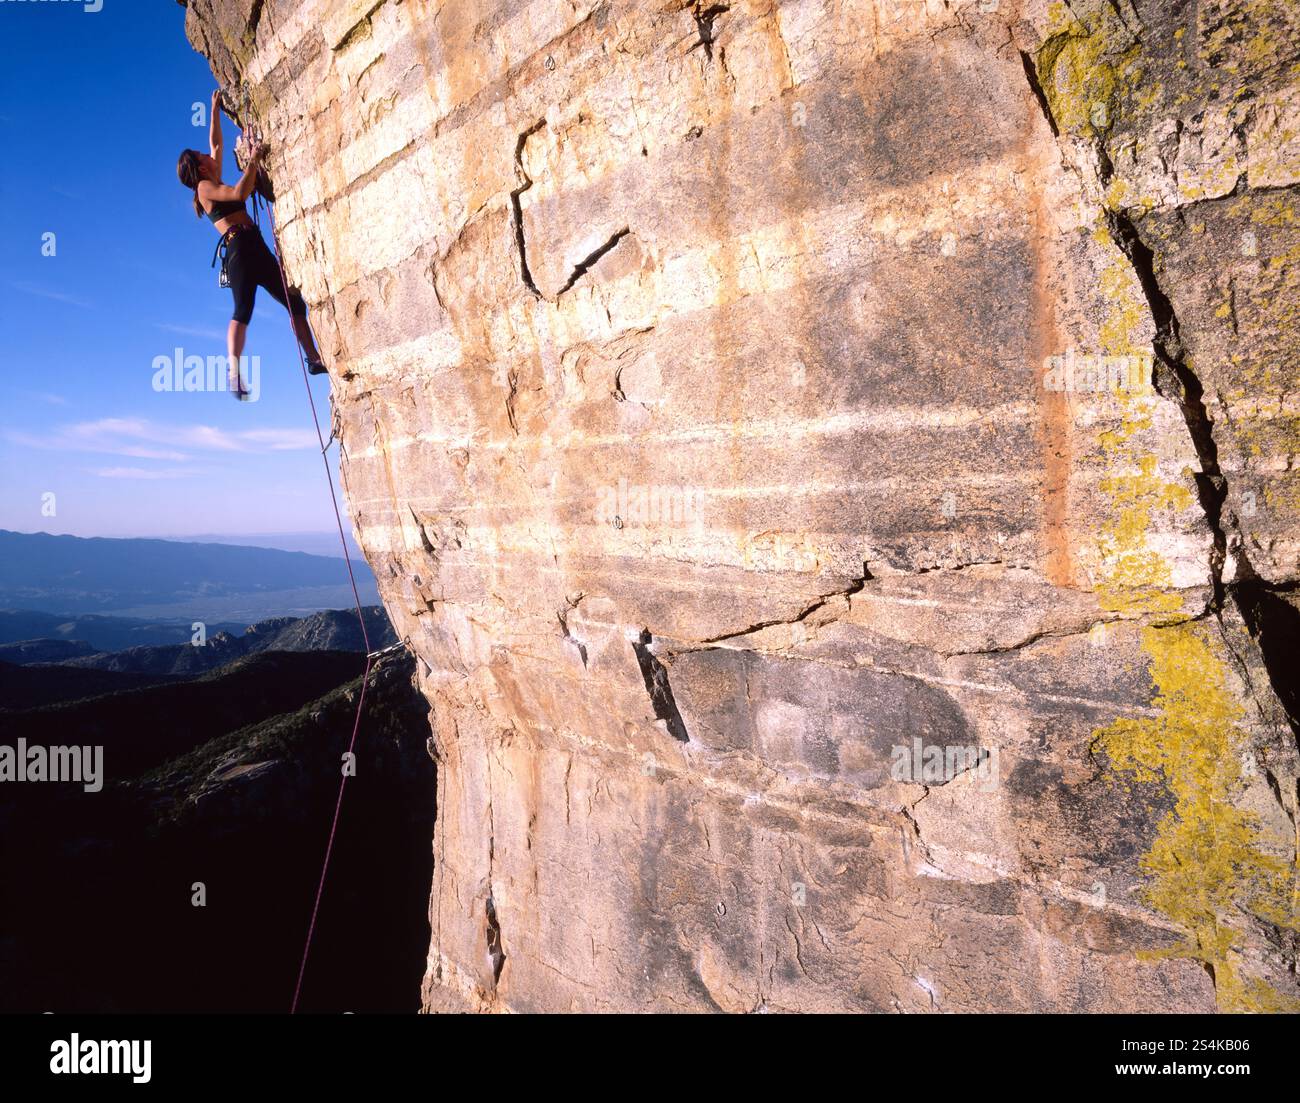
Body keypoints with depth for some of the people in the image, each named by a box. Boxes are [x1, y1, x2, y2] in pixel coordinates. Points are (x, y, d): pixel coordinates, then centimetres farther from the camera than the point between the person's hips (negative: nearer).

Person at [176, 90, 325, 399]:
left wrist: (215, 110, 41)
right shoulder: (205, 187, 3)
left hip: (255, 248, 9)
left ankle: (315, 360, 1)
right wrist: (254, 160, -3)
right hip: (239, 247, -9)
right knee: (243, 310, -25)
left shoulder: (215, 184, 27)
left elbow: (216, 143, 37)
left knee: (295, 303, 4)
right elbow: (240, 192, -13)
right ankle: (234, 374, -36)